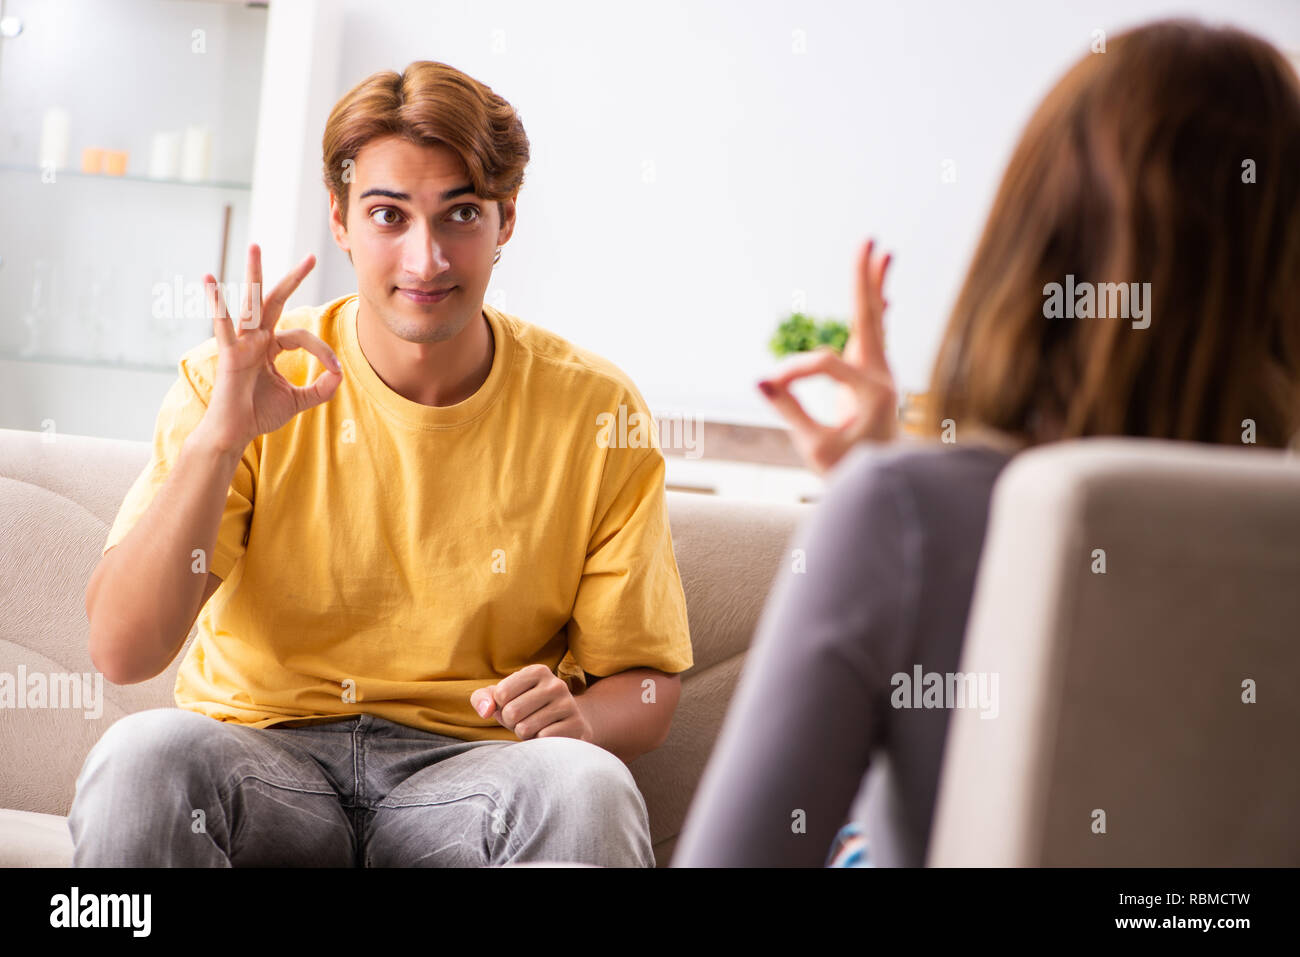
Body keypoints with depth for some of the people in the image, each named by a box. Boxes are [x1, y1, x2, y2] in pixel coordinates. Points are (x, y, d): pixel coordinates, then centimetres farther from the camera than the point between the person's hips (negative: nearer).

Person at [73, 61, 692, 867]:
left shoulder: (595, 412, -3)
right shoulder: (240, 379, -3)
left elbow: (647, 685, 5)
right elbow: (122, 653, -11)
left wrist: (578, 718, -18)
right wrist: (218, 439, -23)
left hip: (465, 773, -1)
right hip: (263, 755, 1)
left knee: (586, 787, -33)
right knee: (143, 755, -31)